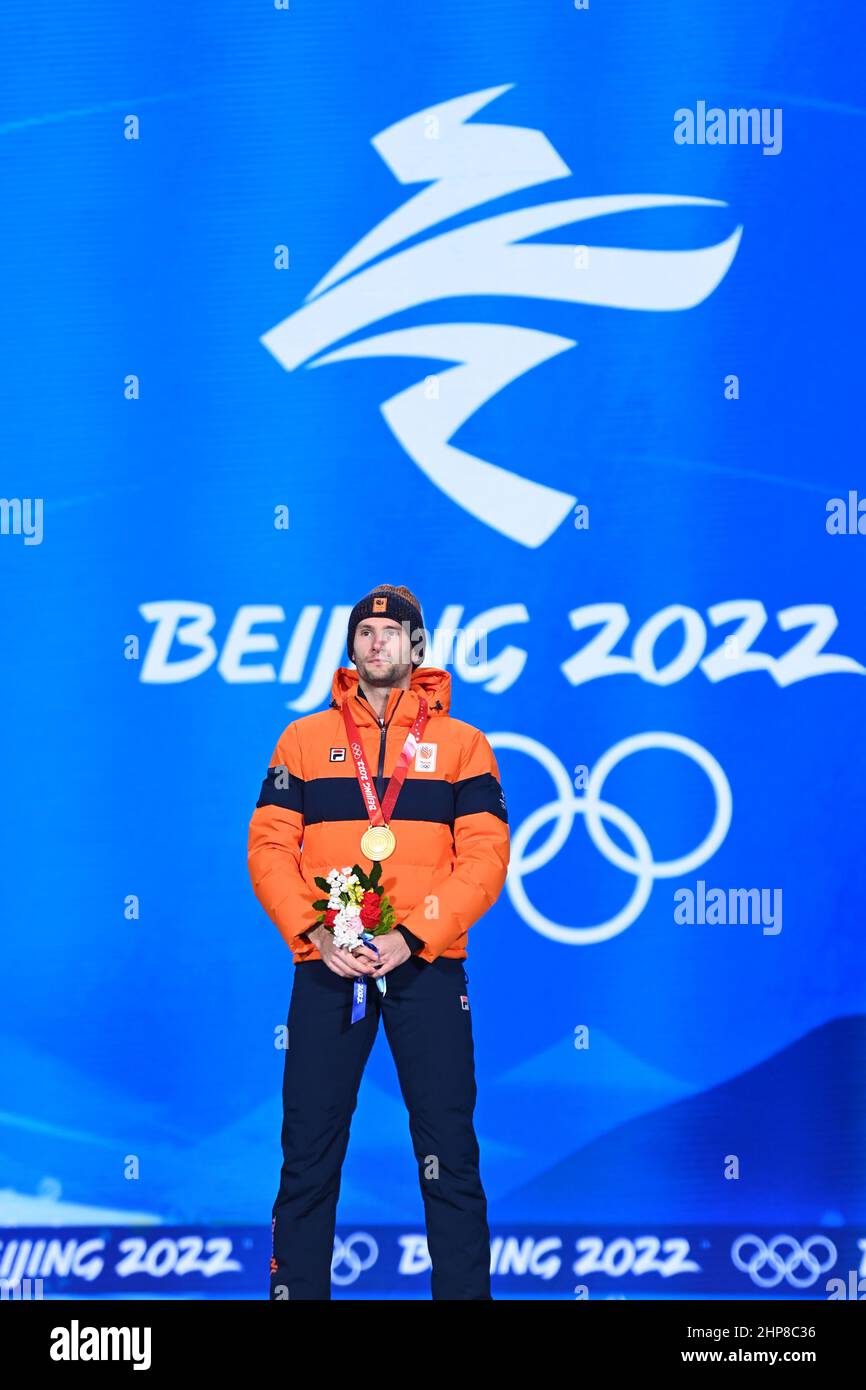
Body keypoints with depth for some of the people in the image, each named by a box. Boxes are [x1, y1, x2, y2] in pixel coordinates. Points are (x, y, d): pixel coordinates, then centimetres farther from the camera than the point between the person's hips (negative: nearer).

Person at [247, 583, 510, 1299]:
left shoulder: (462, 744, 7)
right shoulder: (304, 739, 11)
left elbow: (486, 857, -1)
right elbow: (269, 847, 5)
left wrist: (411, 937, -13)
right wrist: (315, 932, -11)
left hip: (427, 969, -1)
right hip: (326, 970, 1)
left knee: (448, 1156, 1)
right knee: (309, 1152, 3)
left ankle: (464, 1288, 9)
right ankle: (296, 1285, 12)